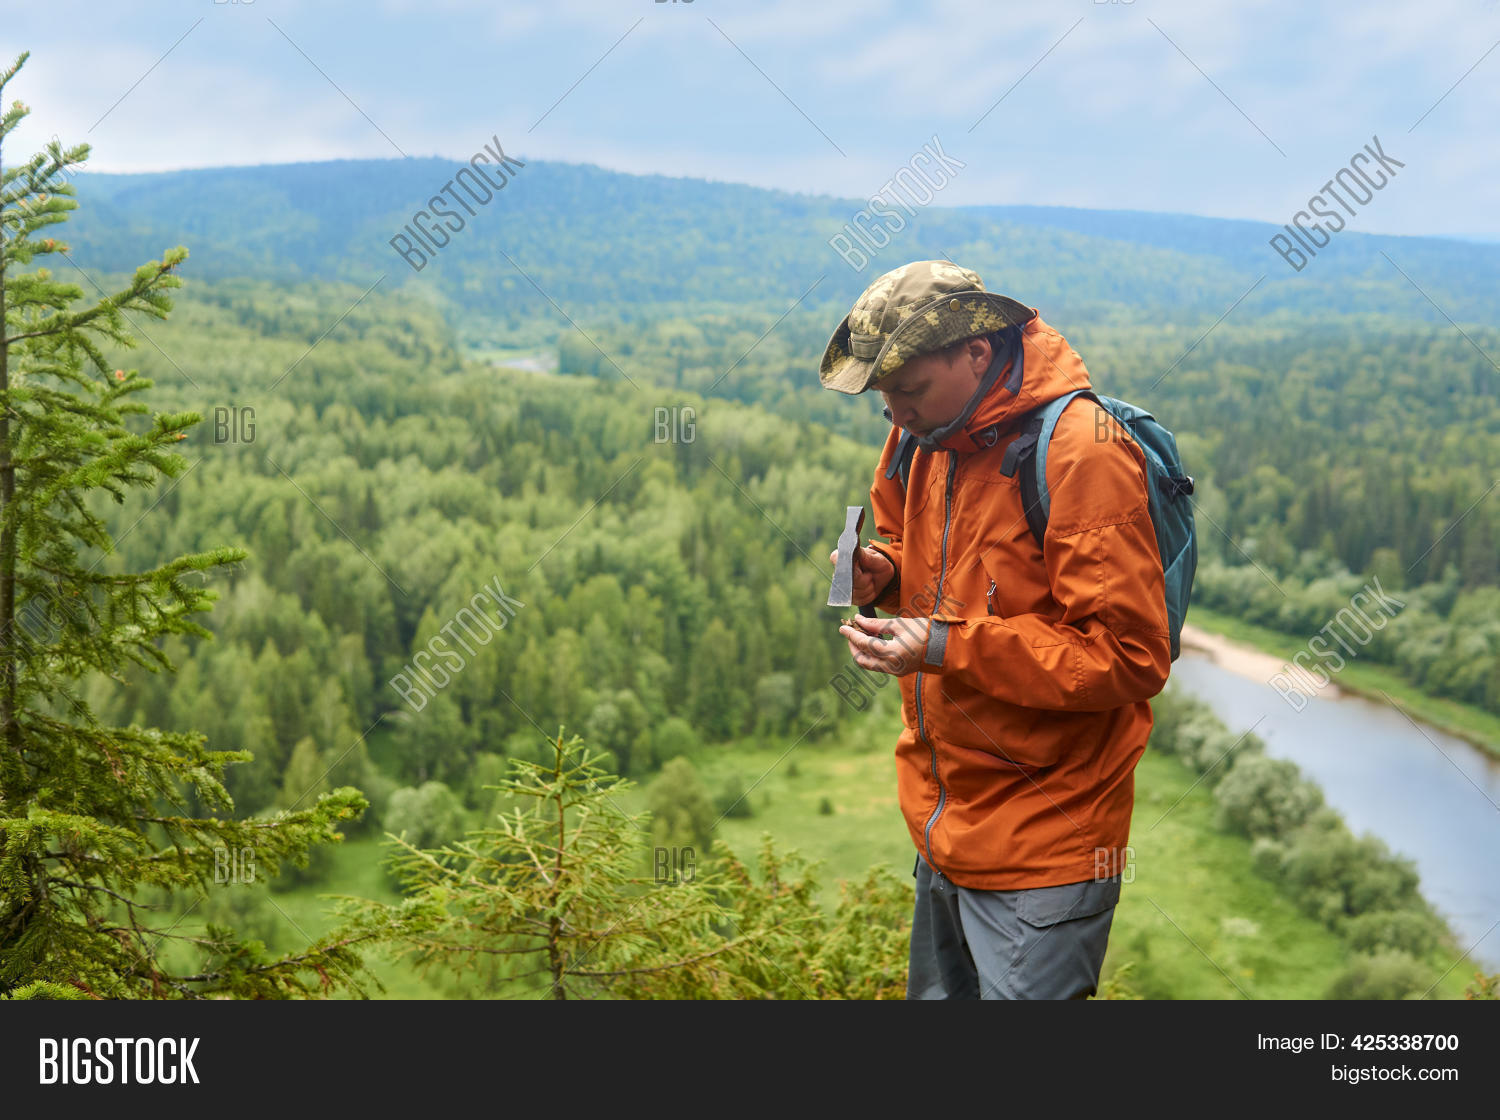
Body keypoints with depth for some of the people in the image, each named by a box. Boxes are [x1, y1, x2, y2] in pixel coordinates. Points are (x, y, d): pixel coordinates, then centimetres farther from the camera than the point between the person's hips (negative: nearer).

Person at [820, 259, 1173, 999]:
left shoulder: (1080, 452, -20)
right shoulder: (925, 438, 5)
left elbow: (1130, 658, -22)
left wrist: (945, 647, -26)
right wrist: (885, 575, -1)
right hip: (945, 827, 8)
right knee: (937, 990, 20)